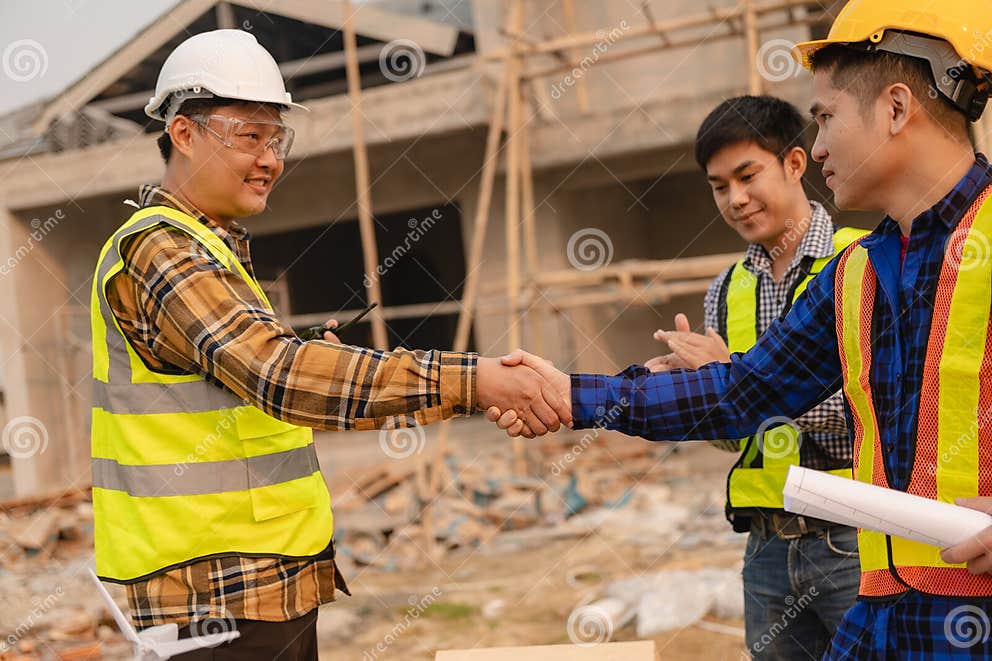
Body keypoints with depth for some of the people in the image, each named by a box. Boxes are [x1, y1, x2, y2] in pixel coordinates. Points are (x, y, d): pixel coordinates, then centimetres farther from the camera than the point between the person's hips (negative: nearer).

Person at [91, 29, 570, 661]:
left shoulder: (207, 248, 18)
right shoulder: (159, 250, -15)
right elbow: (278, 371, -30)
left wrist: (305, 364, 5)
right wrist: (469, 380, -34)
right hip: (219, 594, -10)